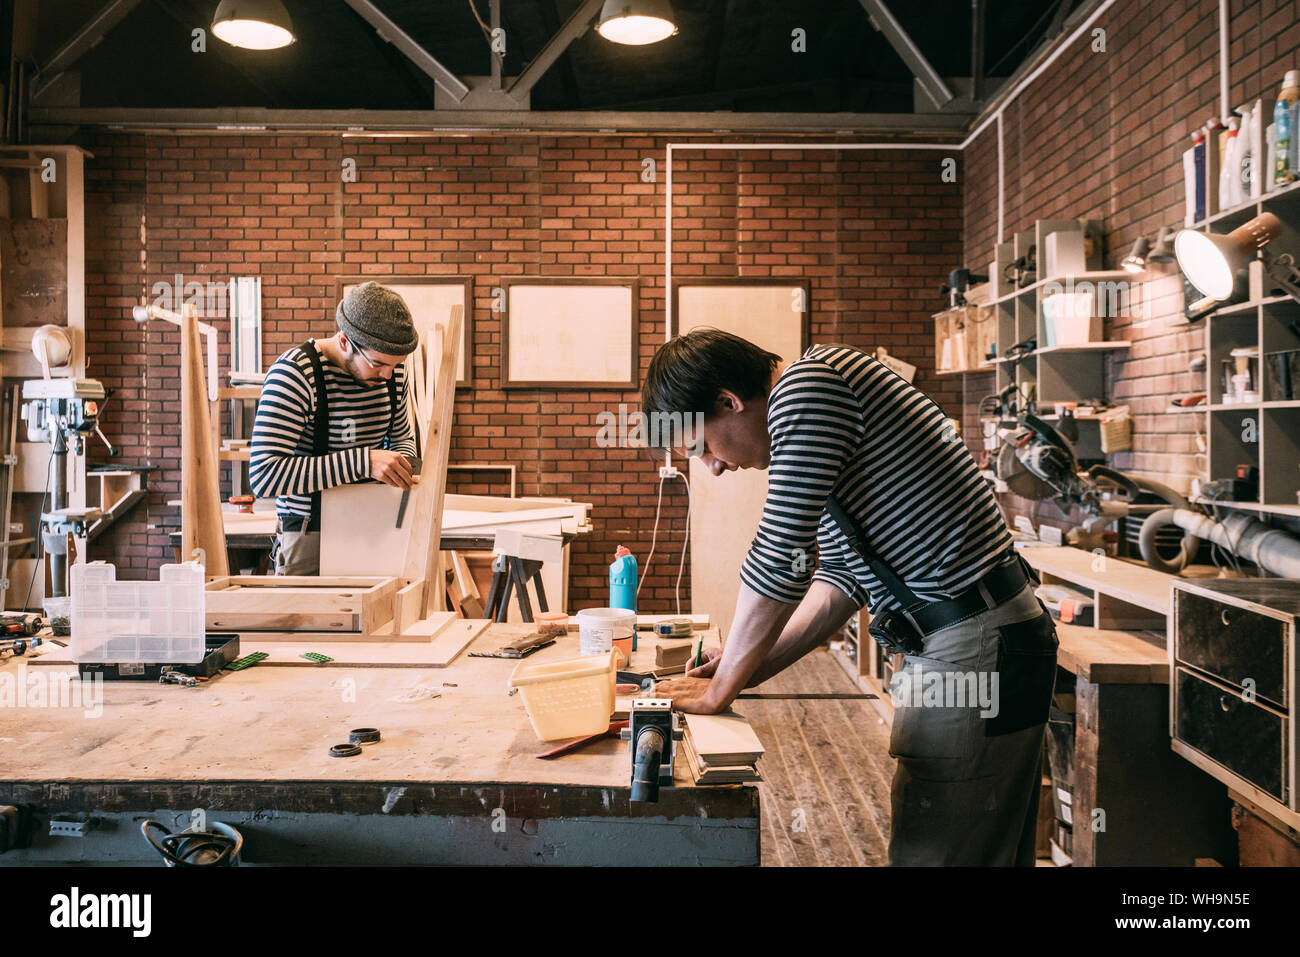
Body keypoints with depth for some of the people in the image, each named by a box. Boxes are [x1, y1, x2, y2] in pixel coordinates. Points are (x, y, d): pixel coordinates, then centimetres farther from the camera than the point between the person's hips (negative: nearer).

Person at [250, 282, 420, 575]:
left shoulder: (393, 369, 1)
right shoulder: (294, 372, -19)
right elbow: (264, 476, -28)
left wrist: (400, 466, -5)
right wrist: (363, 461, -32)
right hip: (309, 537, -5)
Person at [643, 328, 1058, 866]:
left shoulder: (806, 384, -15)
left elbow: (781, 561, -19)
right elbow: (843, 576, 17)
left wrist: (721, 688, -8)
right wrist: (748, 668, 11)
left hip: (977, 648, -10)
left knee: (931, 854, -2)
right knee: (986, 849, 17)